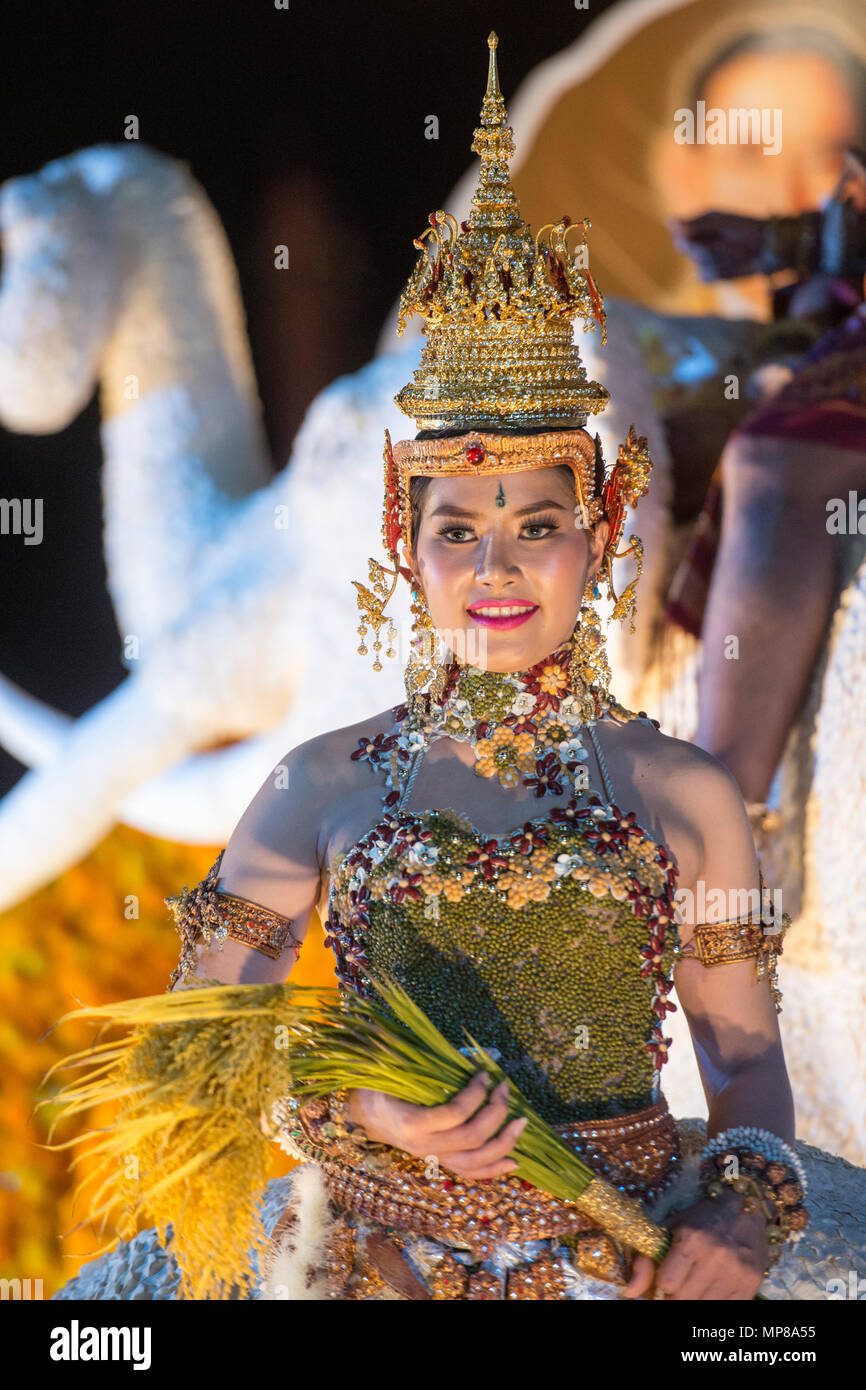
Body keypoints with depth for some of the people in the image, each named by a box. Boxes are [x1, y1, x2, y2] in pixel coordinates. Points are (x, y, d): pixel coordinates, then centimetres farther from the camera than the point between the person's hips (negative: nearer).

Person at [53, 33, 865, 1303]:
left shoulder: (686, 792, 3)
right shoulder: (324, 784, 4)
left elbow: (747, 1056, 8)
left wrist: (746, 1215, -9)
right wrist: (358, 1109, -12)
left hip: (628, 1250, 1)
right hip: (373, 1245, 0)